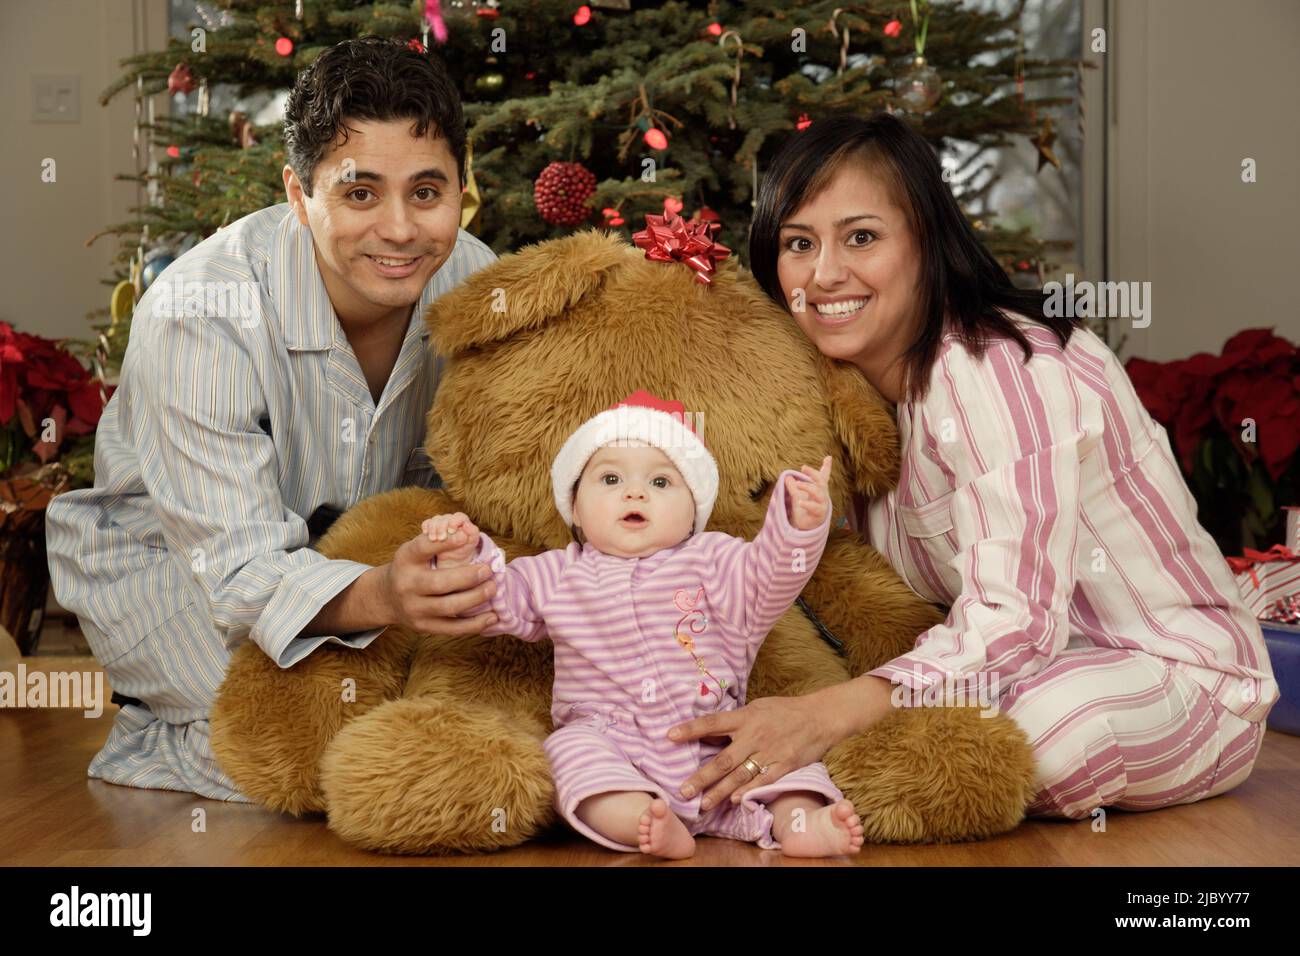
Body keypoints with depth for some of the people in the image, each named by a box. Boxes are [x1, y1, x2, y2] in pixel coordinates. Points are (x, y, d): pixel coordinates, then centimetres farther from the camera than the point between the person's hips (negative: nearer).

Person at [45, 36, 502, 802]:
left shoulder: (474, 283, -17)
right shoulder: (197, 316, -33)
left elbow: (446, 480, -4)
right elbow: (243, 566, -37)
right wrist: (379, 597, -57)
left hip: (353, 546, 5)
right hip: (168, 557, -5)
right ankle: (162, 740, 3)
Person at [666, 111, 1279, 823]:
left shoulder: (998, 366, -25)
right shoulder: (859, 386, 1)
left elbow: (1017, 620, -33)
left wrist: (826, 715, -45)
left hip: (1182, 675, -6)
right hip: (1033, 656, 6)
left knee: (1047, 717, -38)